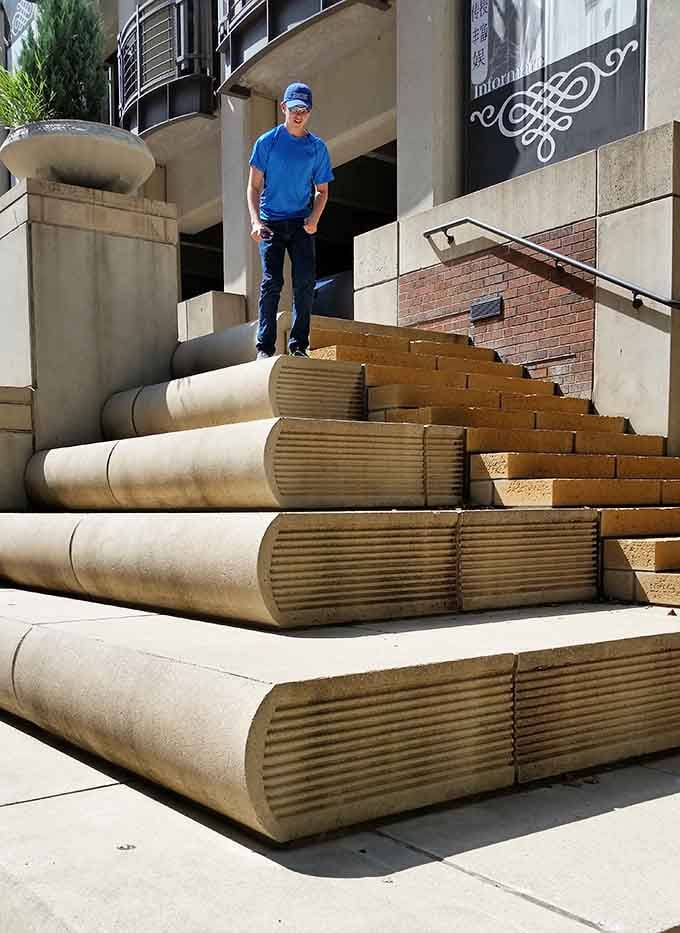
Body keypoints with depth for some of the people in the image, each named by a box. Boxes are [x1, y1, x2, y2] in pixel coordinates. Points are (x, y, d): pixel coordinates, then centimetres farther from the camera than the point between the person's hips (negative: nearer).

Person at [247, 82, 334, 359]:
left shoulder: (317, 147, 5)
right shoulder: (267, 142, 1)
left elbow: (321, 190, 11)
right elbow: (254, 186, 1)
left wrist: (314, 218, -9)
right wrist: (256, 221, -13)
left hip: (302, 224, 2)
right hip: (271, 223, -2)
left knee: (305, 282, -7)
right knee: (271, 283, -8)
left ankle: (299, 345, 1)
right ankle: (265, 347, -5)